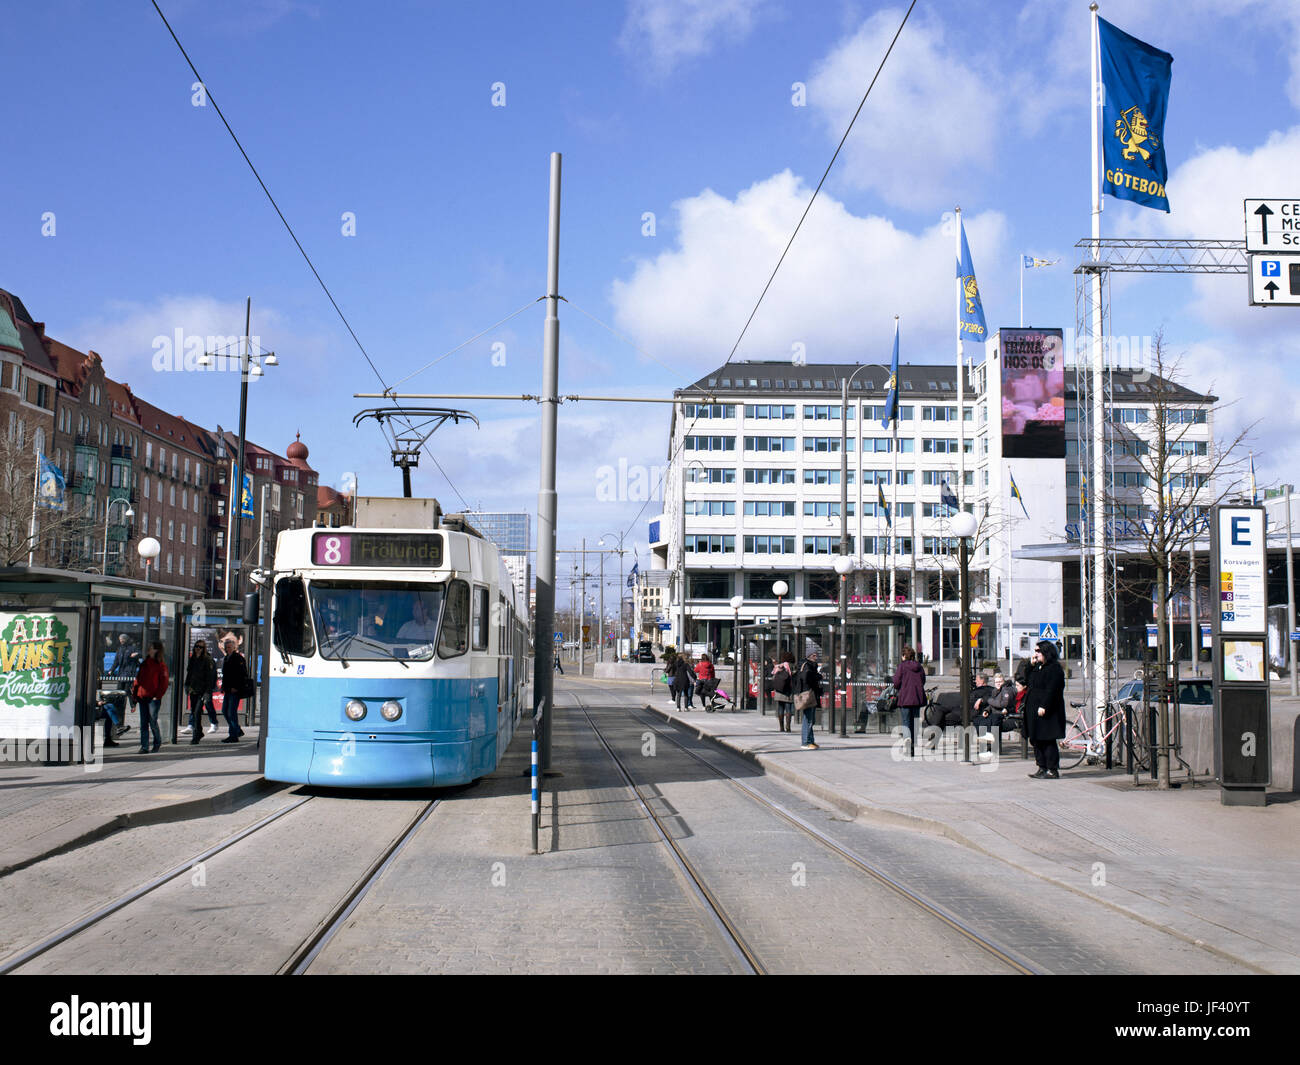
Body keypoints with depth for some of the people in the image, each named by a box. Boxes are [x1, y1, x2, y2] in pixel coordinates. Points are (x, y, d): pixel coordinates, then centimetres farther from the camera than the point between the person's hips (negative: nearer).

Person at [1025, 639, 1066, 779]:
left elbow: (1051, 690, -19)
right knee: (1037, 741, 12)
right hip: (1035, 712, 10)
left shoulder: (1054, 668, -12)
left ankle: (1052, 770, -3)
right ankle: (1042, 768, 18)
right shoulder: (1038, 667, 18)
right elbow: (1029, 682, 23)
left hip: (1045, 712, -10)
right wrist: (1031, 665, 15)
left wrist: (1044, 706, -24)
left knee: (1048, 741, -7)